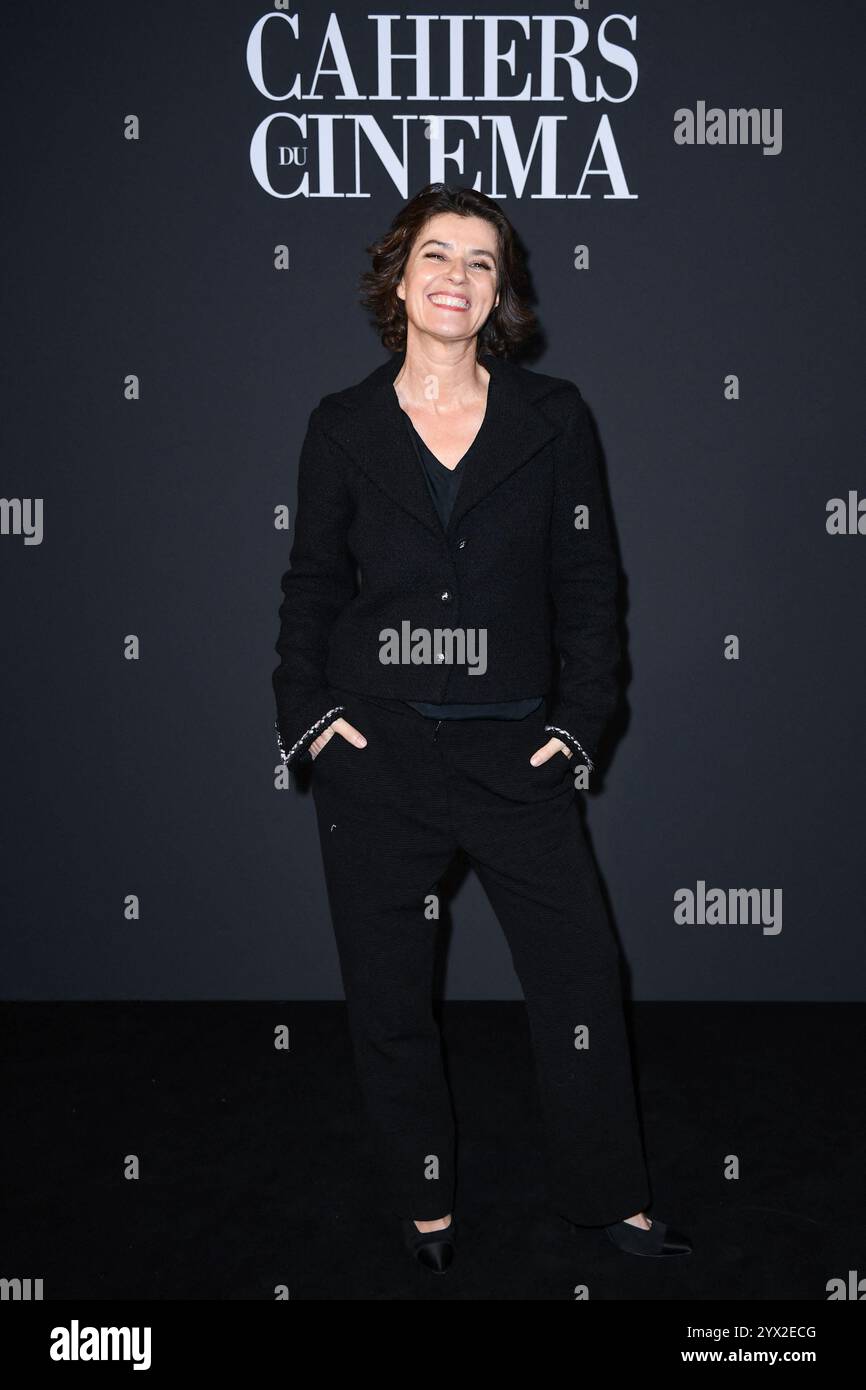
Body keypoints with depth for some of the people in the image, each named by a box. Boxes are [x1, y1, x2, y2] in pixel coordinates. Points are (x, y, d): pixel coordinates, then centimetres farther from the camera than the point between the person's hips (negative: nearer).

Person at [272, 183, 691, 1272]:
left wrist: (578, 720, -2)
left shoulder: (551, 416, 5)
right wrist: (305, 709, -3)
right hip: (374, 751, 0)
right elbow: (312, 583, 9)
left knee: (581, 975, 3)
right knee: (389, 994, 8)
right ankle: (425, 1210, 28)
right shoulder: (343, 426, 5)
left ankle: (611, 1200, 24)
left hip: (515, 752, 0)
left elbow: (586, 579, 5)